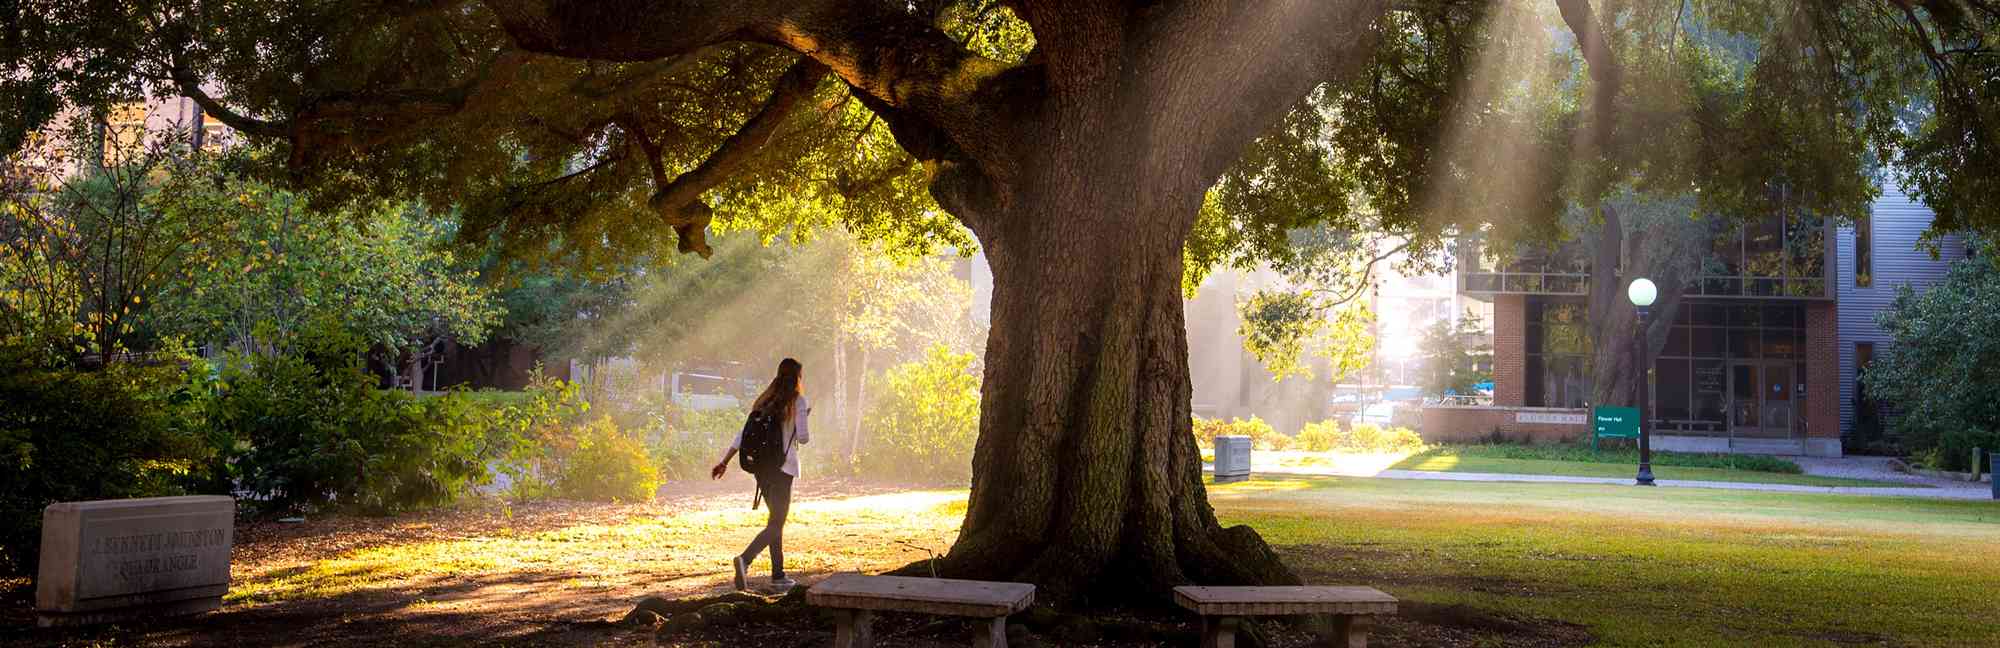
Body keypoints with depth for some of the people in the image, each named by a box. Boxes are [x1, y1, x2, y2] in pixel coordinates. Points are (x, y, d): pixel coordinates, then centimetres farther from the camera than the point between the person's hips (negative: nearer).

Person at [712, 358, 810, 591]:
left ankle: (778, 576, 15)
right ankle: (745, 559, -27)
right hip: (783, 467, -6)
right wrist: (805, 420, 12)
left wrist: (724, 462, 9)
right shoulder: (798, 401, -5)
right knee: (776, 523, -6)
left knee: (777, 520, 15)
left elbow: (744, 433, 8)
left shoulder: (764, 401, 12)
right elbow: (803, 437, -9)